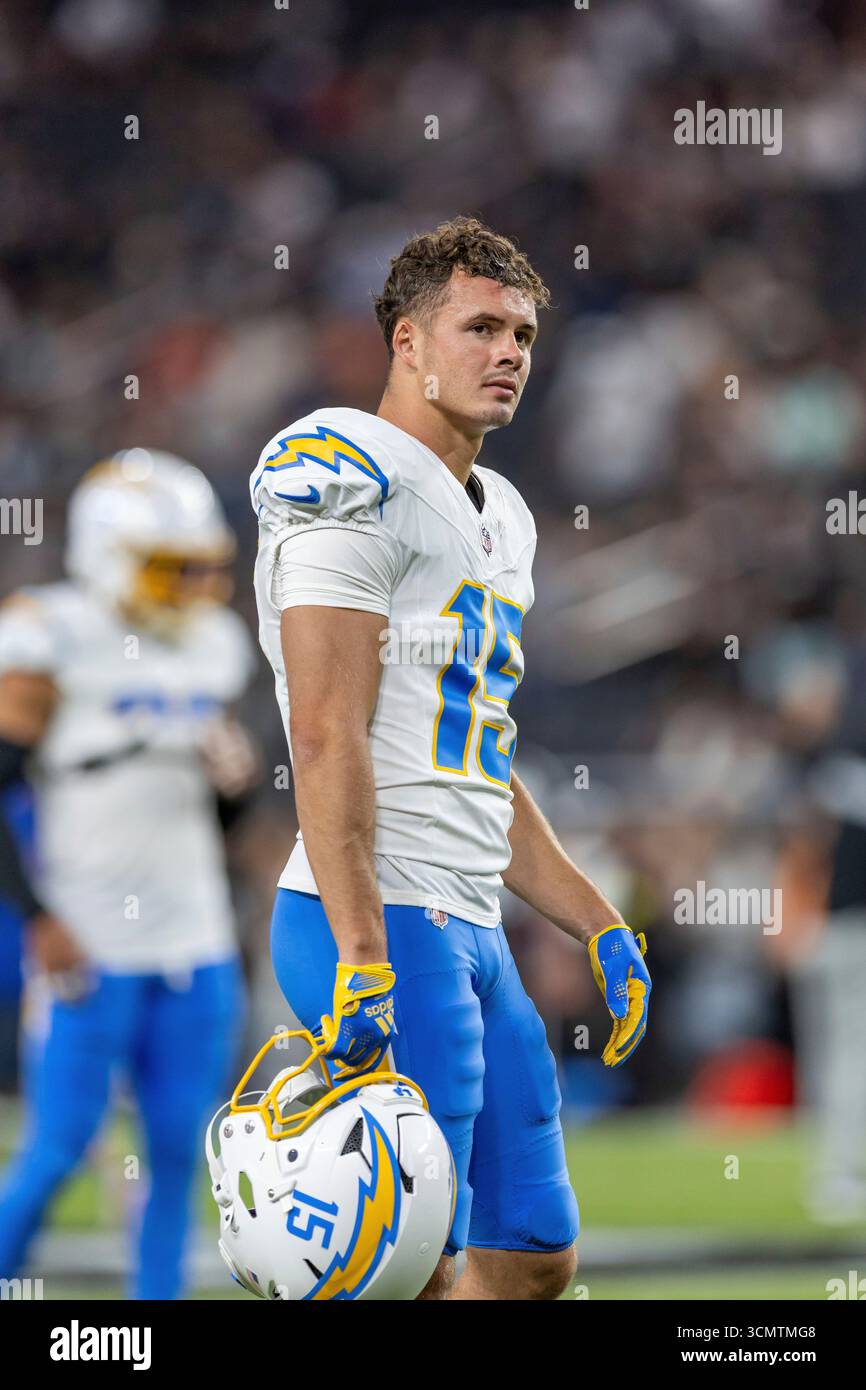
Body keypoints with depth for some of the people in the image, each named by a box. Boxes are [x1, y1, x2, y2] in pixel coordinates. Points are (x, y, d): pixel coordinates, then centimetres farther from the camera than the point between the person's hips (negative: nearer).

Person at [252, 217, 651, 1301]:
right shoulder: (356, 484, -9)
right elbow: (327, 739, -18)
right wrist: (364, 956, -25)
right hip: (383, 919, -10)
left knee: (534, 1256, 10)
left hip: (473, 928, 10)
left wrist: (601, 929, 22)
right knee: (415, 1270, -12)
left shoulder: (498, 520, 21)